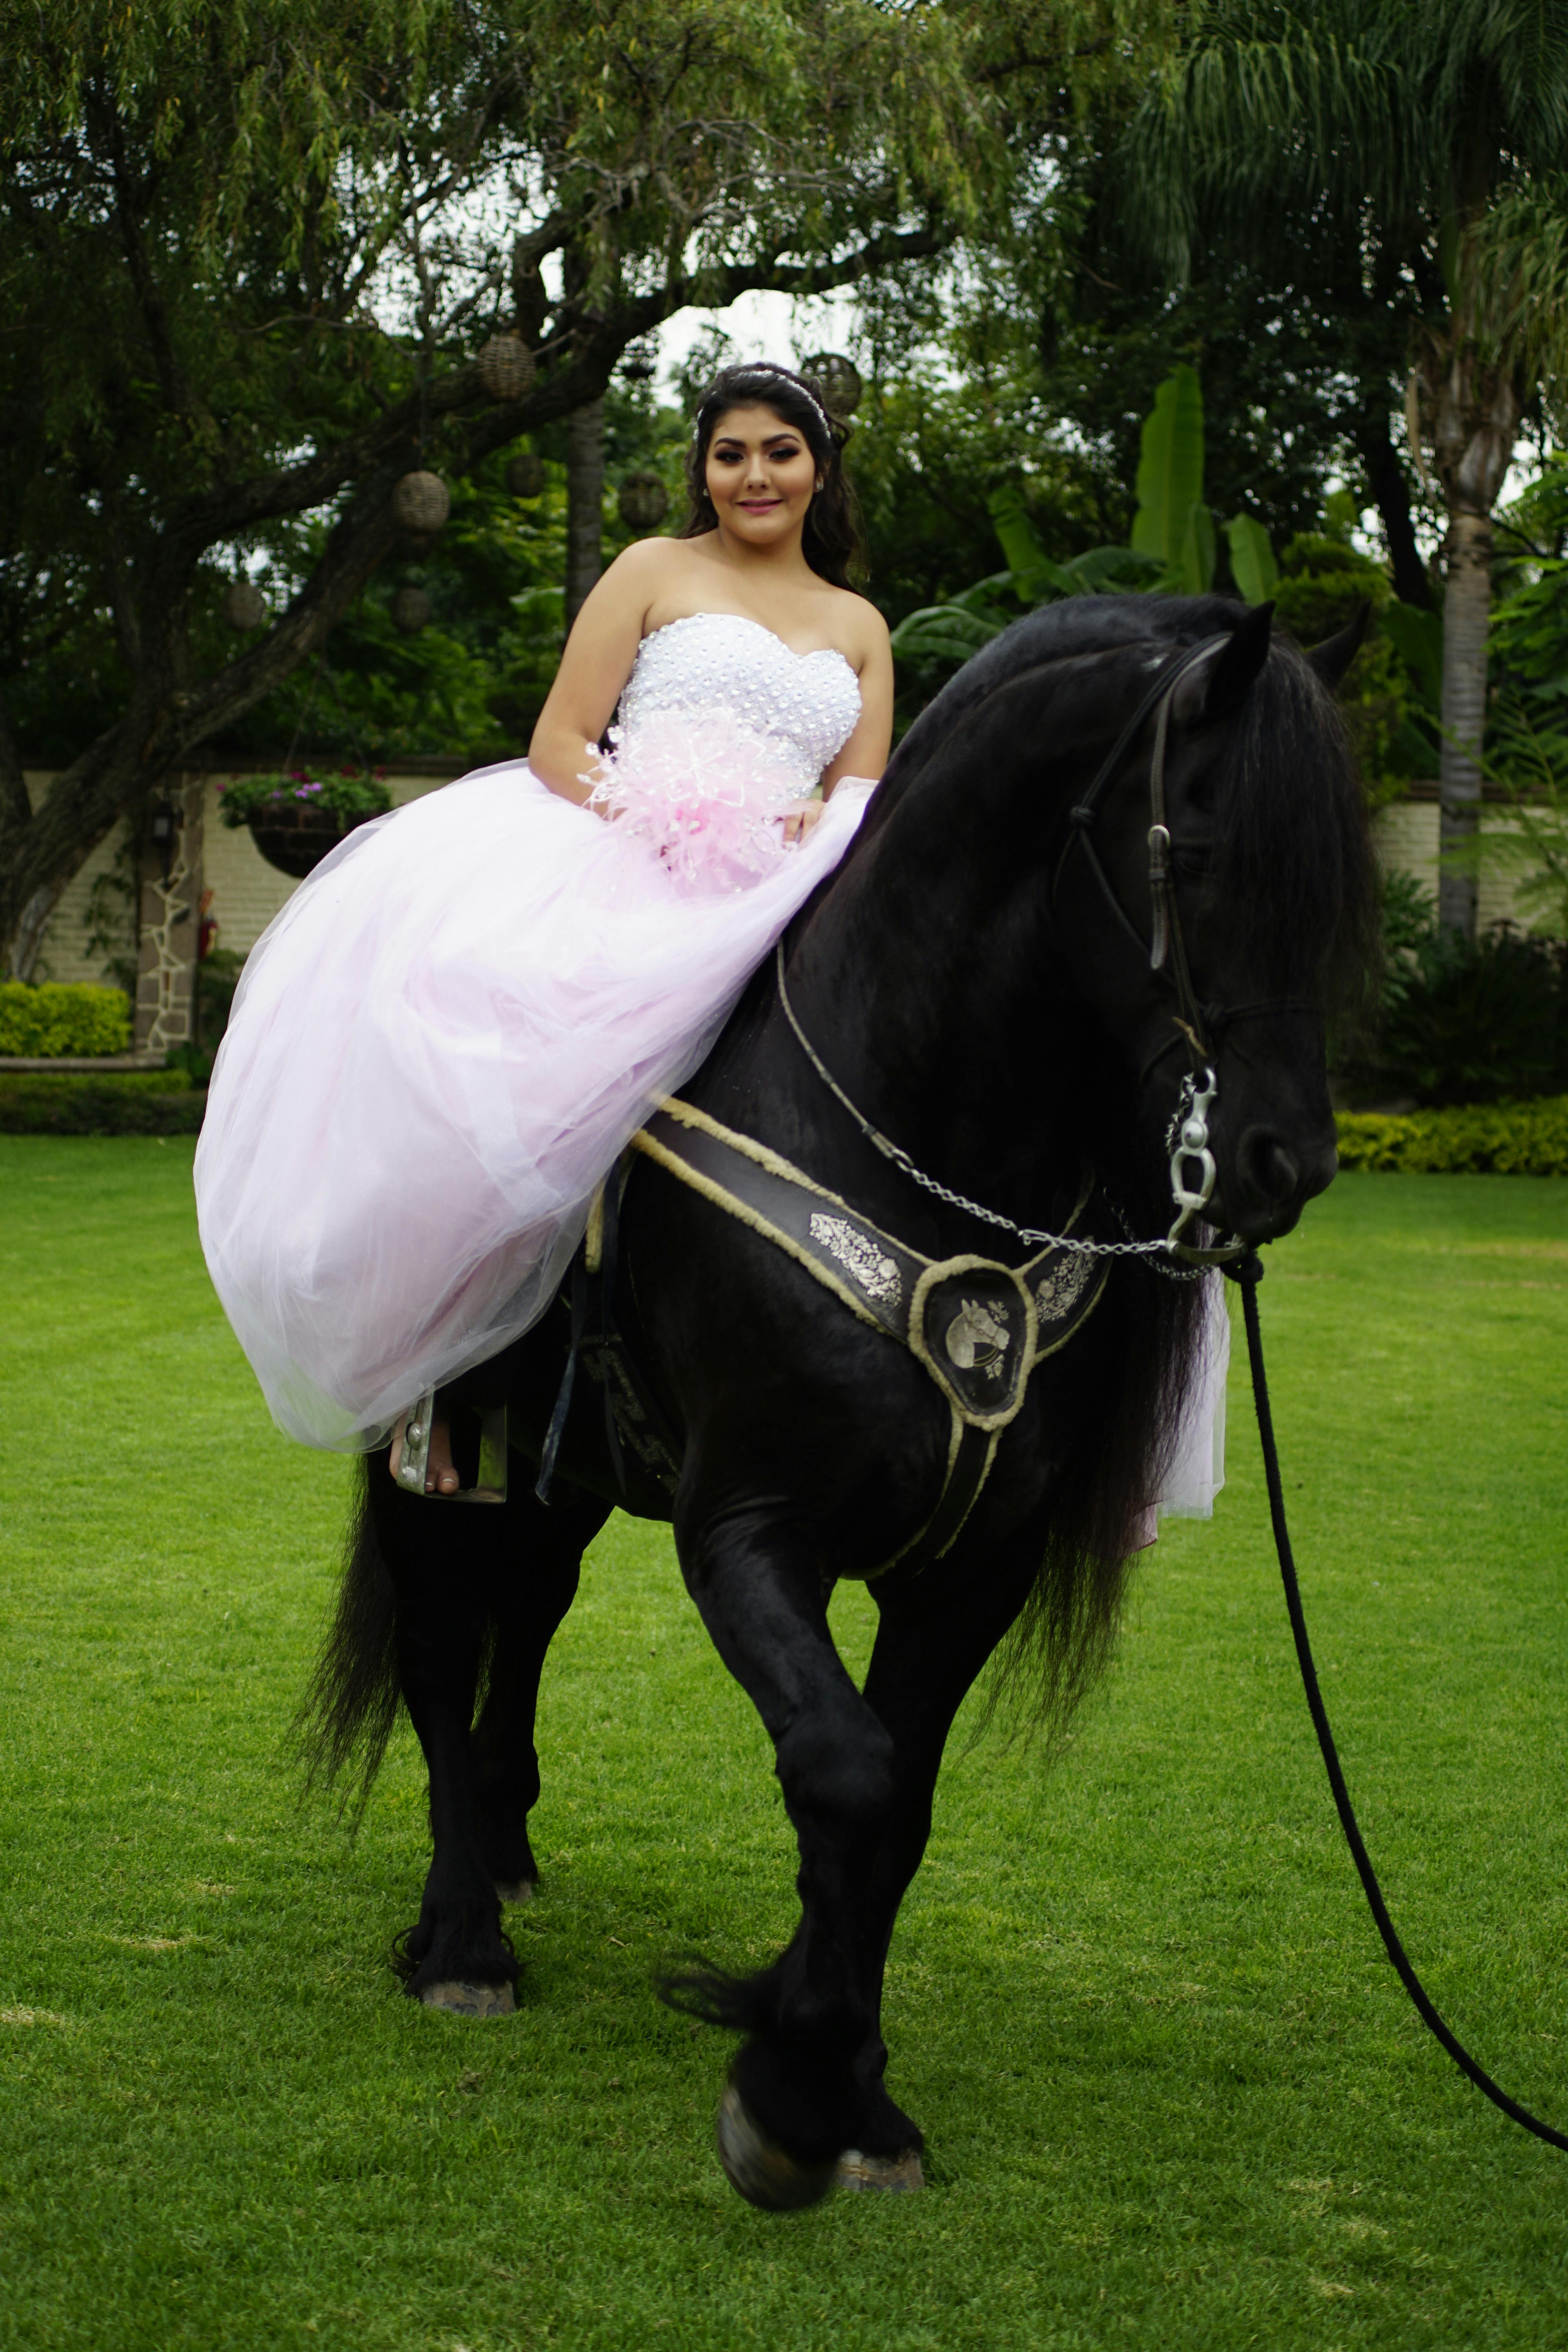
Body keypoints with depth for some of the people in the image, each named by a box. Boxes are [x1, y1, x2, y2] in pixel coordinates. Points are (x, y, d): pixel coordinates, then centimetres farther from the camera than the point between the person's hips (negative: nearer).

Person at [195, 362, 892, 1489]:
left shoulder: (859, 626, 23)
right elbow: (559, 742, 5)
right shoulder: (656, 573, 14)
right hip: (603, 860, -3)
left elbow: (865, 793, 13)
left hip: (771, 910, 3)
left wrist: (810, 830, -11)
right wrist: (655, 824, -14)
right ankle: (442, 1361, -22)